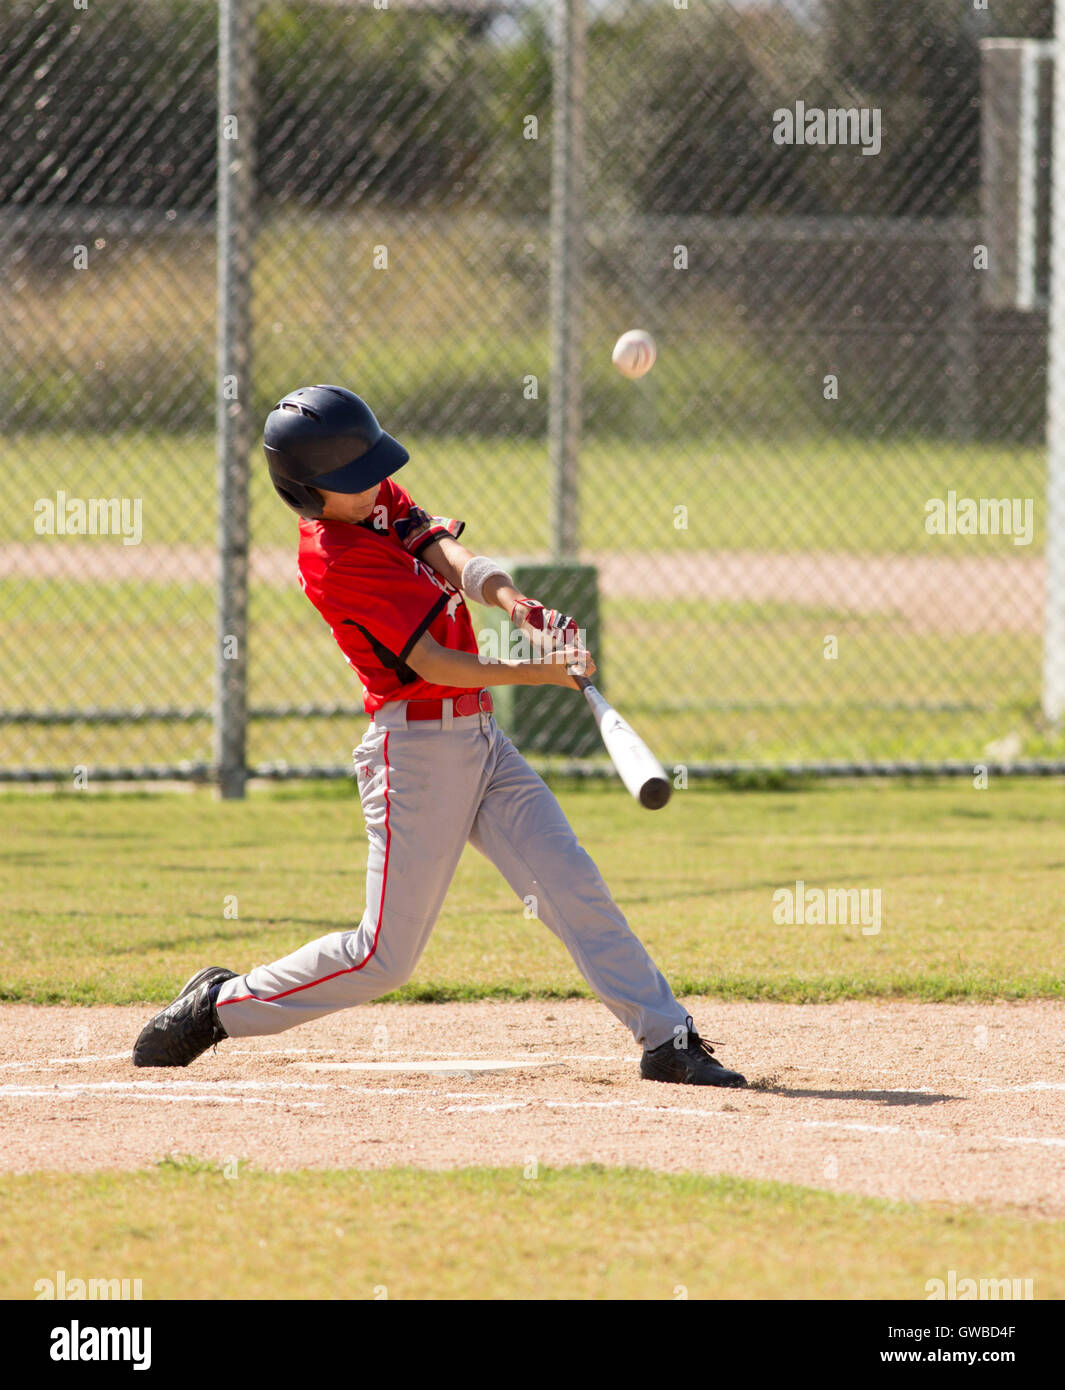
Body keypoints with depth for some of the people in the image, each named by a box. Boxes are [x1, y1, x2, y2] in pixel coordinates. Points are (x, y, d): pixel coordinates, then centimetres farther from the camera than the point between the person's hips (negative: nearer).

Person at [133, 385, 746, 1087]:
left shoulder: (382, 498, 9)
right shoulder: (335, 560, -18)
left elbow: (455, 561, -5)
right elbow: (433, 665, -21)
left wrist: (521, 608, -23)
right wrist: (543, 672, -25)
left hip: (479, 738, 8)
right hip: (417, 747, -8)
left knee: (572, 885, -3)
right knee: (385, 957, -2)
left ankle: (669, 1038, -4)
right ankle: (221, 1004, 15)